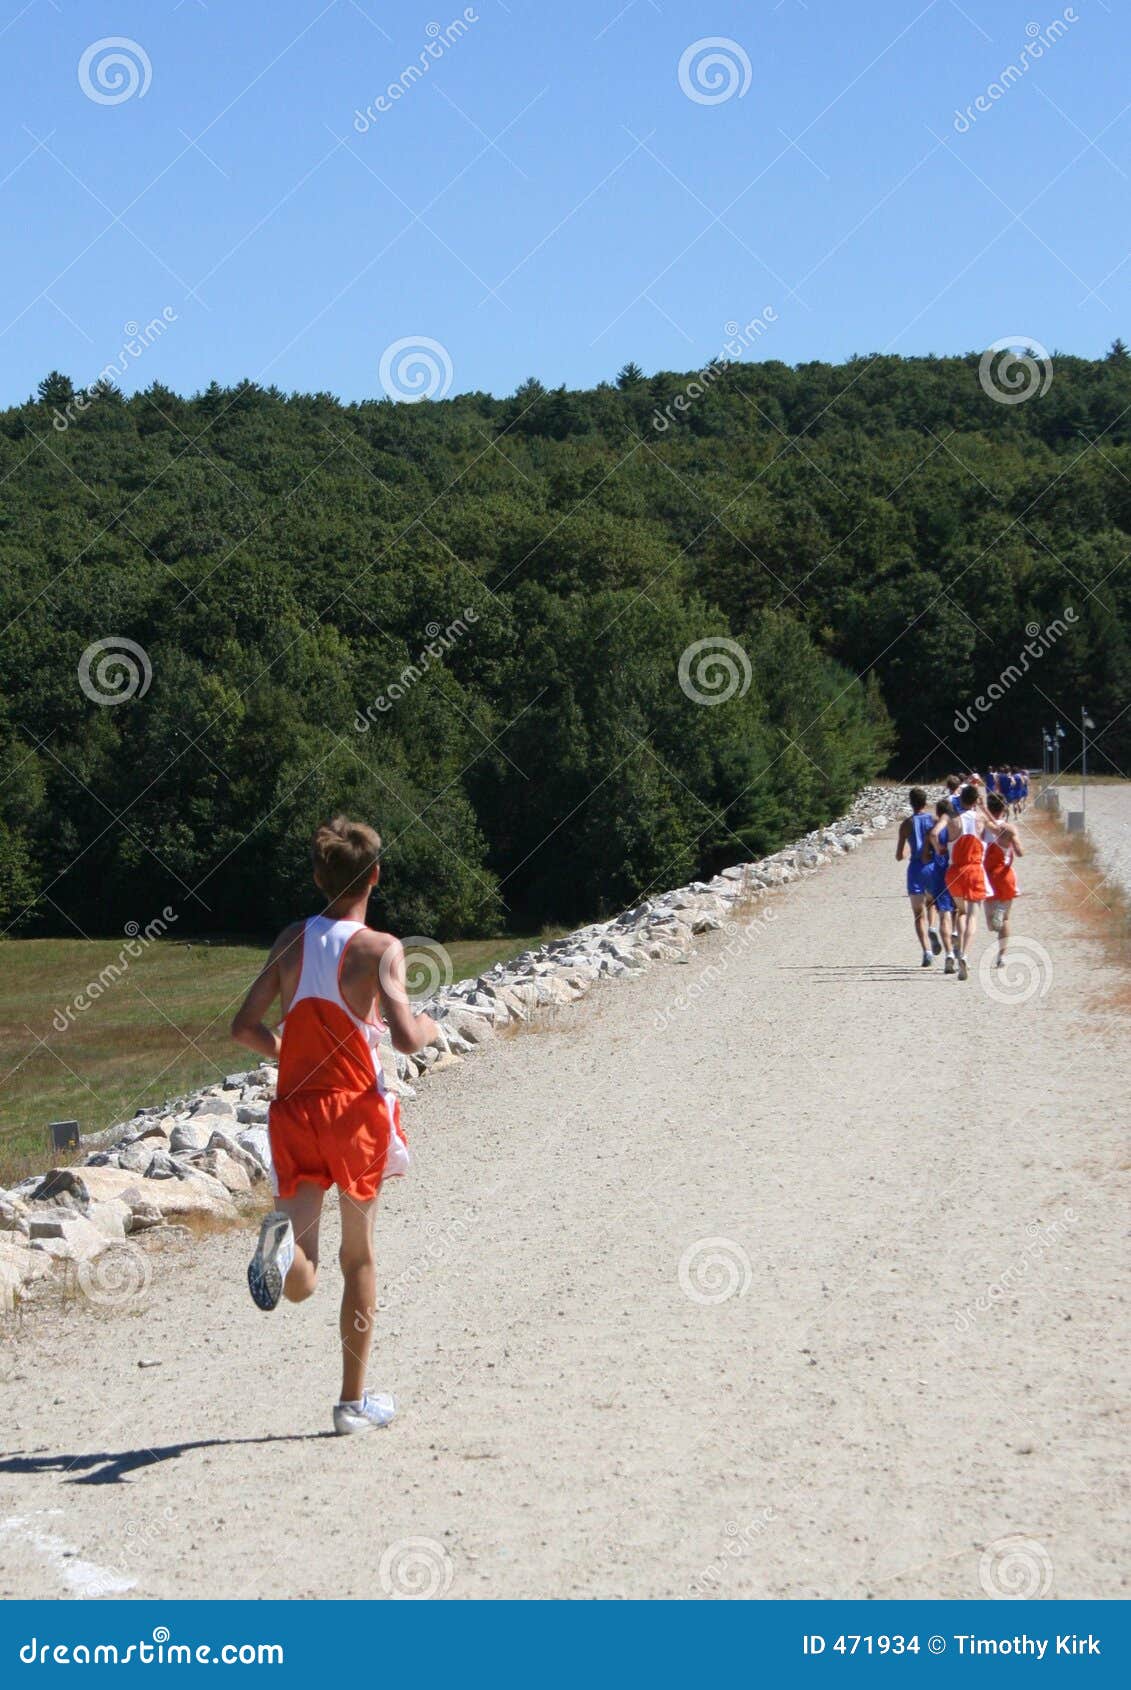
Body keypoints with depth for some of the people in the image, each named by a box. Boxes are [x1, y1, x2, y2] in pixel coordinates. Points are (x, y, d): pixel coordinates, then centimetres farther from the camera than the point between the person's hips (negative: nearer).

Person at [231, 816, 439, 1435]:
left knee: (300, 1283, 0)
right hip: (355, 1108, -3)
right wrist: (431, 1028, 2)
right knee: (358, 1256, 16)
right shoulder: (379, 948, -9)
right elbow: (405, 1037, -20)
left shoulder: (291, 940, 5)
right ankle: (354, 1400, 20)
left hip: (294, 1109, 3)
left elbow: (245, 1027, 4)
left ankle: (282, 1239, -37)